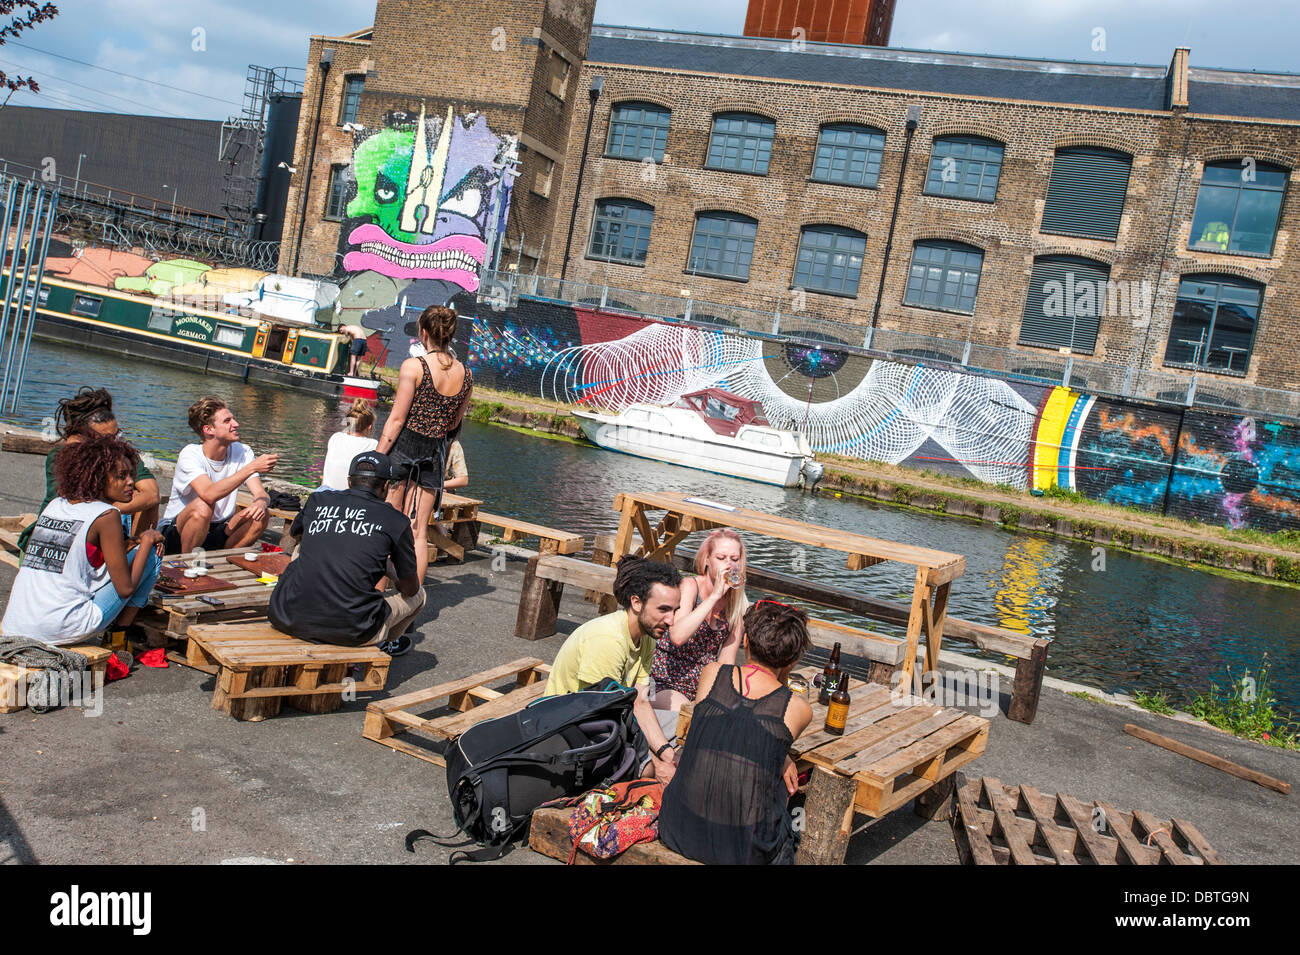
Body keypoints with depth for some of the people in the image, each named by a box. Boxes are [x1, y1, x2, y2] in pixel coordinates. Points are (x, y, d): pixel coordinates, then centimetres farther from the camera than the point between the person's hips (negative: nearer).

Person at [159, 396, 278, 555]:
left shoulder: (242, 452, -5)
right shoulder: (189, 454, -19)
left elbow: (261, 494, -12)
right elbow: (209, 494, -37)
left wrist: (260, 503, -37)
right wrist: (252, 468, -39)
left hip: (217, 531, 4)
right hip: (175, 533, -4)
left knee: (261, 515, -19)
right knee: (202, 506, -35)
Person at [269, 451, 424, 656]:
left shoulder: (318, 500, 10)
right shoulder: (396, 520, 1)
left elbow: (293, 532, 35)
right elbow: (410, 588, 13)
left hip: (289, 621, 4)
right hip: (350, 632, -3)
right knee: (418, 595, 22)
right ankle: (383, 643, 43)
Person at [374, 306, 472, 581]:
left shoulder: (413, 366, -10)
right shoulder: (466, 375, 4)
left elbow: (396, 420, -10)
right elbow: (454, 424, 10)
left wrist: (377, 460, -6)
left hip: (402, 448, -4)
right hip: (435, 455, 4)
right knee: (418, 533, 11)